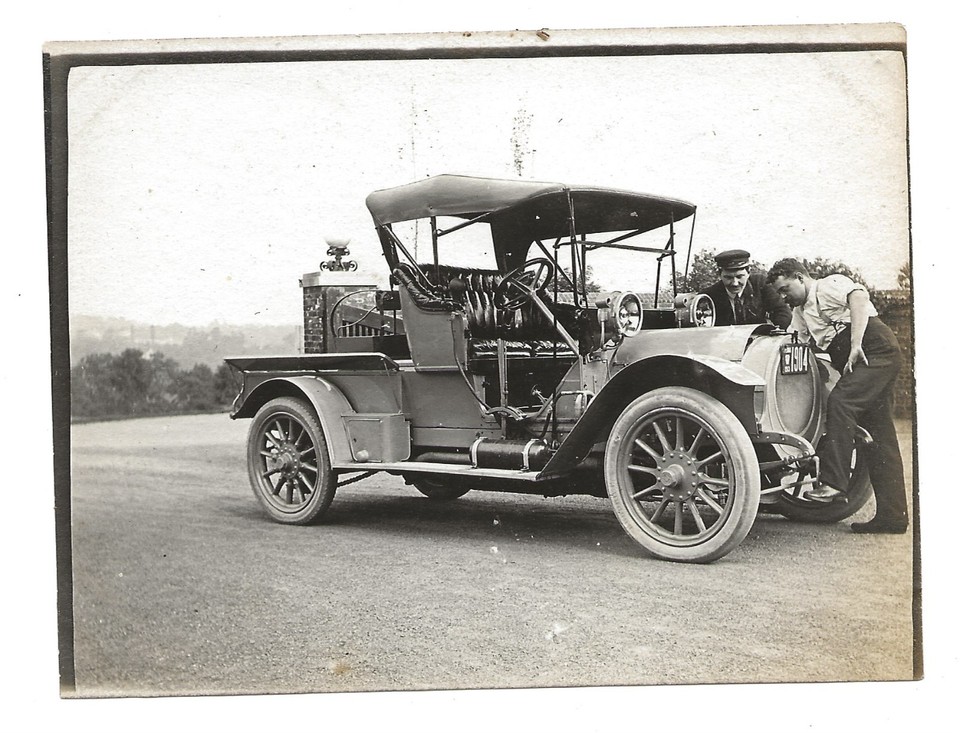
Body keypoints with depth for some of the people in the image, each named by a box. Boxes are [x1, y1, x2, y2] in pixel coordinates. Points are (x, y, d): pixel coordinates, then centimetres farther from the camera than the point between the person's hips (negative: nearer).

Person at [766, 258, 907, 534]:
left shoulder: (830, 285, -1)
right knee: (879, 438, 6)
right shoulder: (801, 313, 25)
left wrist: (855, 344, -29)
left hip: (875, 349, -10)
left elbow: (859, 297, -21)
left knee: (839, 402, -27)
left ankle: (833, 482, -30)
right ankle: (892, 516, 7)